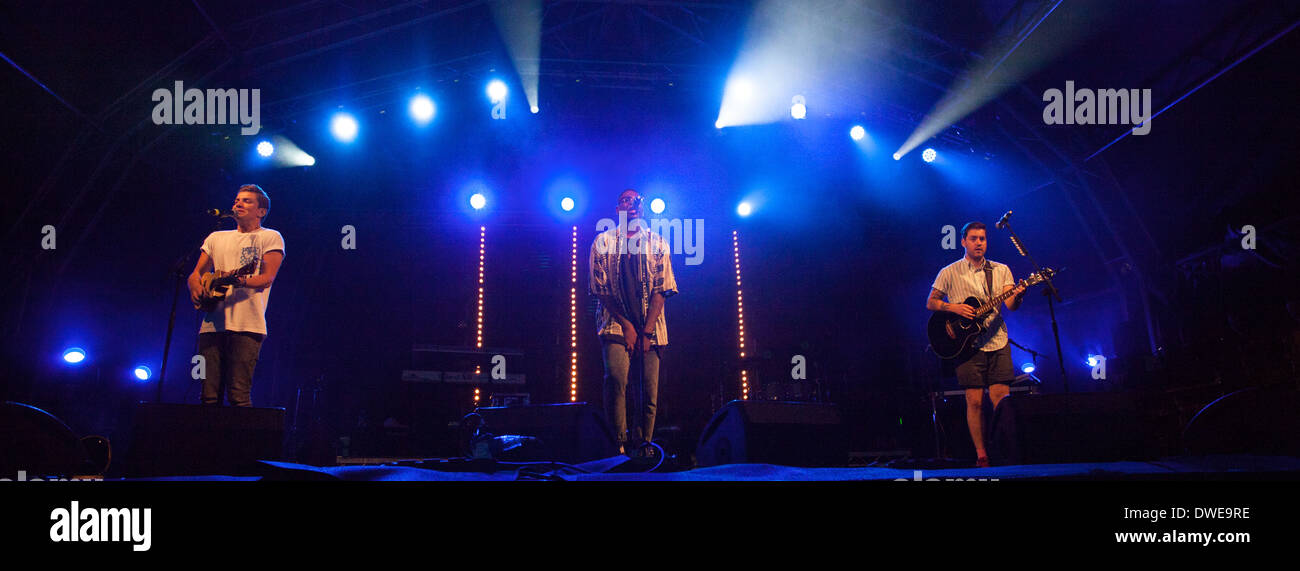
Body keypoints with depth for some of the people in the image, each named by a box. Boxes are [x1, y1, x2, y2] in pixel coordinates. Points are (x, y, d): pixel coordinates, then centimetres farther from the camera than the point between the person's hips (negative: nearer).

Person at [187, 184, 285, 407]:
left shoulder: (270, 237, 9)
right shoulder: (216, 238, 24)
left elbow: (267, 278, -4)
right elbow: (196, 273, 20)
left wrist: (242, 281, -24)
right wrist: (196, 288, -4)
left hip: (247, 325, -5)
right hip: (212, 323, 5)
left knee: (239, 395, -12)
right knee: (209, 396, 0)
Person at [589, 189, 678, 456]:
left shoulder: (658, 243, 10)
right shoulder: (602, 242, 8)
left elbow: (661, 290, 3)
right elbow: (601, 289, 3)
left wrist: (646, 331, -8)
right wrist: (625, 325, -7)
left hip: (651, 326, 2)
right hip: (616, 323, -1)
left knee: (650, 388, -4)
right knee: (616, 376, -23)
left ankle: (644, 444, 12)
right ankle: (619, 442, -15)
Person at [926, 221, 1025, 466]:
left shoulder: (1001, 270, 11)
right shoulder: (950, 272, 6)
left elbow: (1011, 305, 0)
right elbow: (930, 302, 7)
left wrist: (1019, 295, -23)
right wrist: (953, 308, -10)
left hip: (997, 344, 2)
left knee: (1002, 400, -5)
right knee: (975, 402, -2)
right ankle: (981, 455, 6)